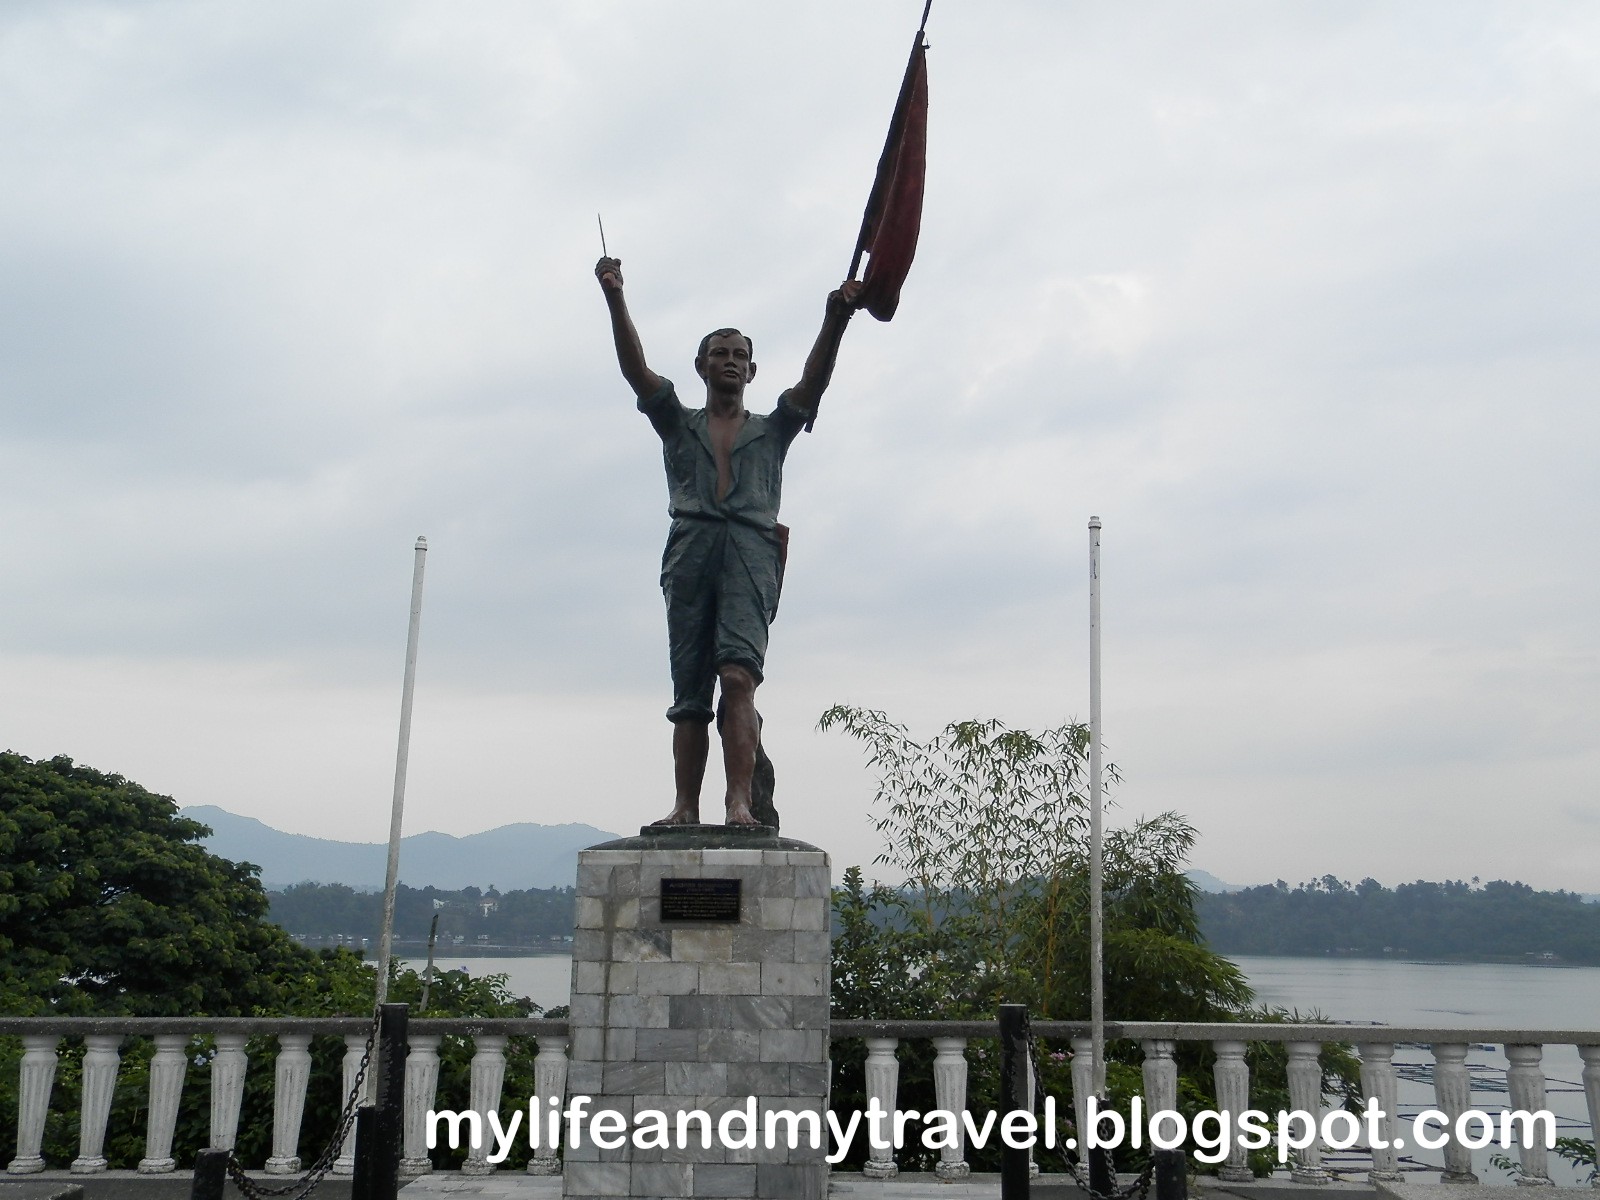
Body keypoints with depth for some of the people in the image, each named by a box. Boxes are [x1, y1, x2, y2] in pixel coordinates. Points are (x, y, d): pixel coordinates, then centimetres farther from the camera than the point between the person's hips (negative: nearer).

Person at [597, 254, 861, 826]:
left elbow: (813, 382, 7)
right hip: (690, 548, 2)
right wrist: (615, 300, -3)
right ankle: (686, 808, 0)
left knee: (739, 673, -20)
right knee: (689, 691, -2)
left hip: (751, 549, -1)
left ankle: (740, 802, -29)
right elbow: (635, 369, 10)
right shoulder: (678, 423, 25)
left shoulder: (772, 429, 24)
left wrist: (834, 320, -9)